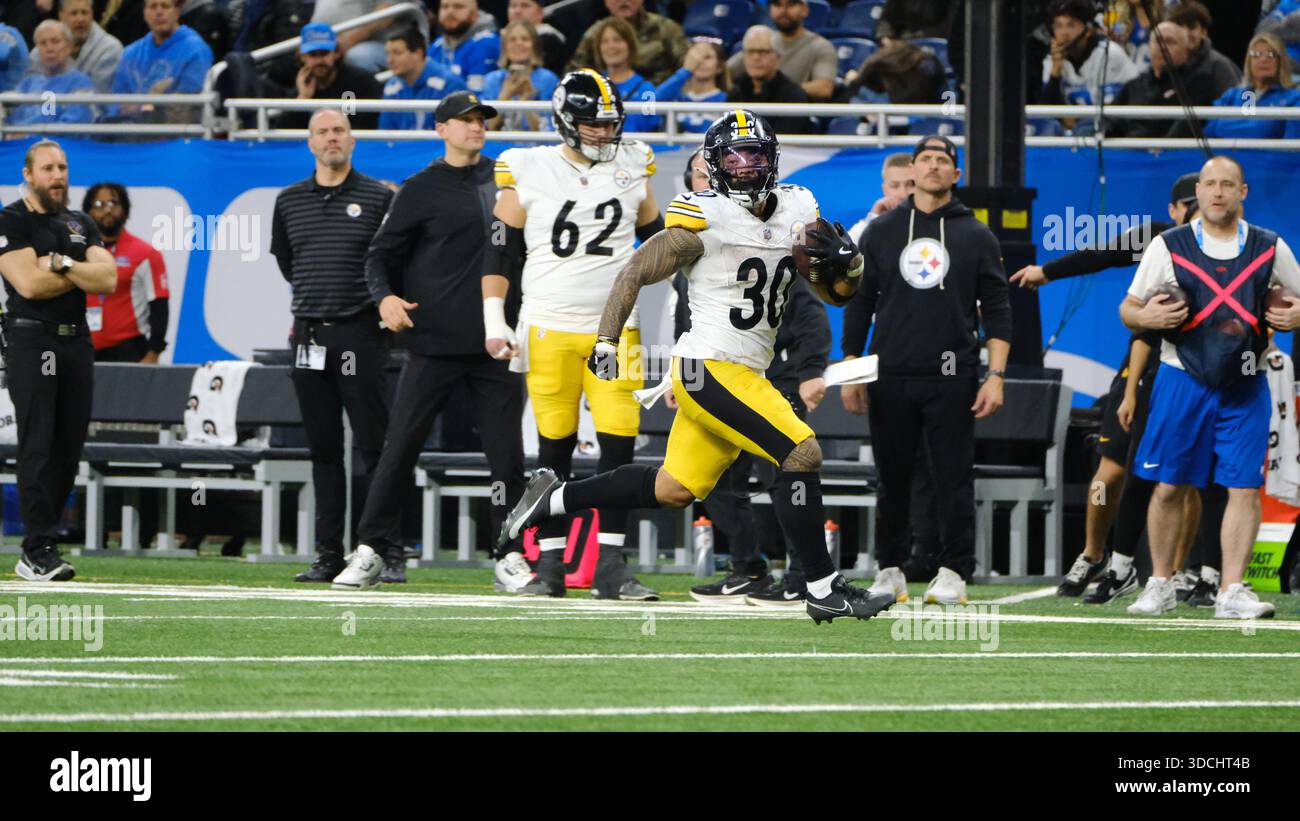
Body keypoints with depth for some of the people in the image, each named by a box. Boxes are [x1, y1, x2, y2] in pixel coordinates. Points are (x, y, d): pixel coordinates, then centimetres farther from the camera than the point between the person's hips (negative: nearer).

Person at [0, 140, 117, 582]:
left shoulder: (81, 225, 16)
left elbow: (107, 279, 3)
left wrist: (61, 264, -10)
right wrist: (82, 273, -3)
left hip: (77, 341, 6)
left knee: (69, 447, 4)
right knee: (38, 446, -11)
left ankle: (39, 545, 11)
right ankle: (39, 551, -13)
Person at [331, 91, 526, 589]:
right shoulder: (422, 188, 0)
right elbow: (382, 254, 1)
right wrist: (384, 297, -18)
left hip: (496, 343, 3)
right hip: (435, 343, -3)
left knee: (507, 452, 2)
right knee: (400, 447, -4)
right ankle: (375, 551, 1)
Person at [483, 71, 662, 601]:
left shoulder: (632, 169, 8)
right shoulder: (527, 173, 1)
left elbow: (657, 242, 19)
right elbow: (500, 252, 4)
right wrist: (494, 323, -3)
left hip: (616, 328, 2)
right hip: (549, 328, -2)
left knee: (619, 446, -7)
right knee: (554, 448, 2)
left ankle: (610, 566, -4)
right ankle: (550, 565, 8)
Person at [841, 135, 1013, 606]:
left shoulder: (975, 236, 7)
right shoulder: (881, 232, 11)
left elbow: (996, 311, 5)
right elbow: (859, 305, 12)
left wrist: (996, 376, -5)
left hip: (951, 380, -1)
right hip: (891, 377, 1)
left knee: (954, 479, -4)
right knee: (893, 479, 5)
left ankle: (954, 573, 0)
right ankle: (890, 569, 14)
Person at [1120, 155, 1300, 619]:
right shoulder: (1168, 246, 3)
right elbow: (1128, 310, 8)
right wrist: (1146, 317, -15)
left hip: (1244, 386, 1)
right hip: (1183, 377, -1)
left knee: (1245, 488, -7)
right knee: (1169, 487, 1)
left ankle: (1232, 591, -5)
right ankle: (1160, 585, 13)